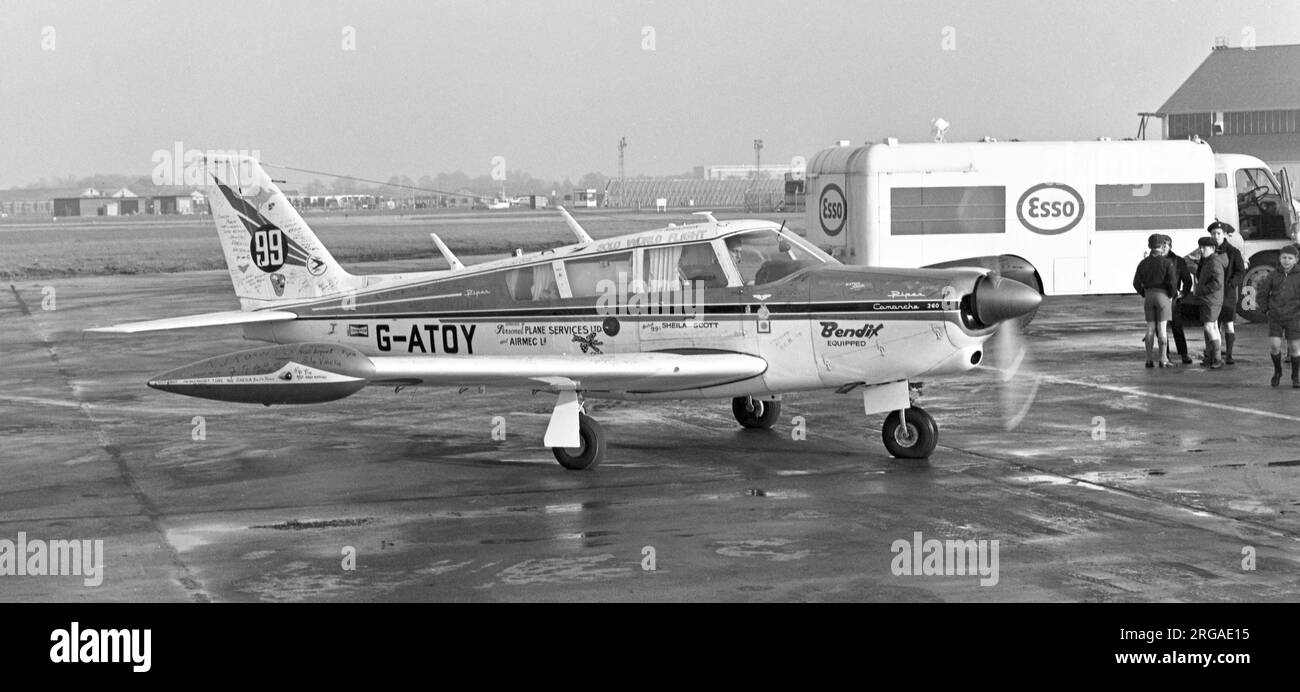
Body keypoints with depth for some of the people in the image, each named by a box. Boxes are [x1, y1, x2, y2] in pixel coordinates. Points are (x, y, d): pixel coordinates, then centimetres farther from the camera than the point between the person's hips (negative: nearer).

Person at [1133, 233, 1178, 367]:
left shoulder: (1143, 263, 3)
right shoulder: (1166, 262, -8)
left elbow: (1136, 283, 2)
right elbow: (1173, 282, -14)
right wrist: (1171, 296, 3)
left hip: (1149, 297, 3)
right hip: (1163, 295, -3)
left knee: (1150, 329, 7)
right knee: (1162, 328, -2)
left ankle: (1149, 360, 4)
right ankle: (1163, 360, -4)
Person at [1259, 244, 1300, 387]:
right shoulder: (1274, 276, 2)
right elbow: (1263, 293, 12)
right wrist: (1265, 309, 6)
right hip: (1275, 318, 1)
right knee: (1274, 346, -7)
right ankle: (1277, 371, 18)